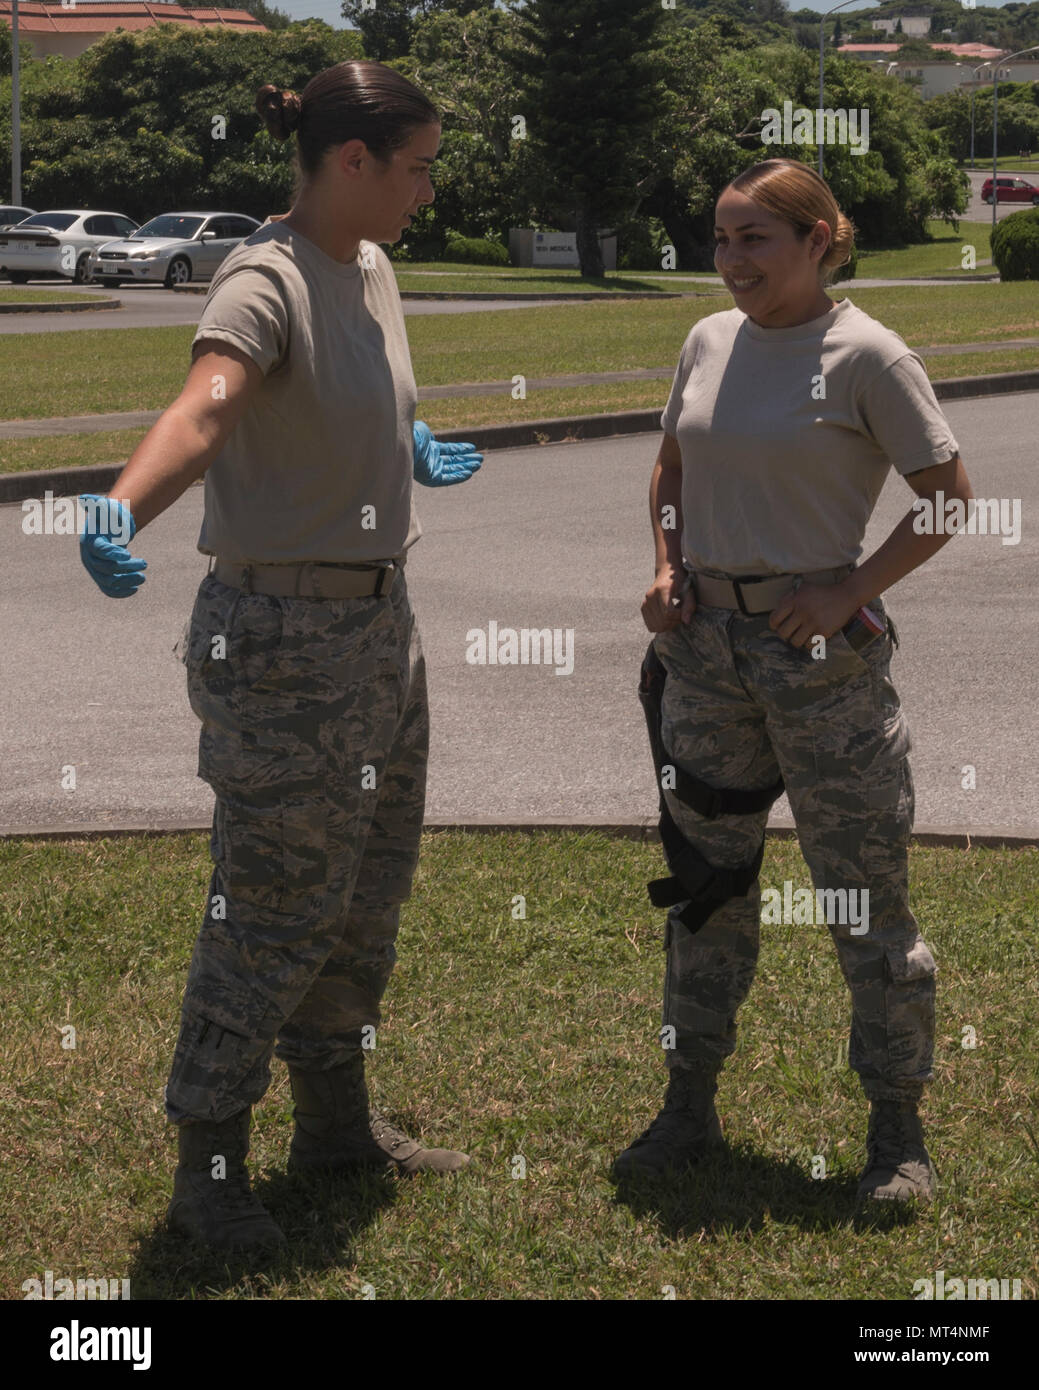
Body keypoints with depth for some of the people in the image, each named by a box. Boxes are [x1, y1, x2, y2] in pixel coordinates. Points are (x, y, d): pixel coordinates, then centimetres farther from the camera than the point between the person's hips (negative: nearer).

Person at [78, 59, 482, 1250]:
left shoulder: (370, 269, 8)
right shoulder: (266, 283, -20)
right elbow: (204, 405, -40)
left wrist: (414, 454, 48)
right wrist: (120, 513, -59)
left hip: (378, 626, 9)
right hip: (285, 640, -9)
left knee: (367, 893, 20)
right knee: (274, 908, -3)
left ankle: (336, 1122, 36)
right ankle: (208, 1171, 10)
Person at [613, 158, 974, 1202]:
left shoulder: (864, 355, -10)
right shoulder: (707, 343, 8)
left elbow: (948, 495, -7)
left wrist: (854, 589, -14)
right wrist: (668, 568, 7)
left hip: (821, 649, -6)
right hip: (707, 645, 6)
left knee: (864, 894, 2)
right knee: (706, 884, 14)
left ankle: (896, 1132, 14)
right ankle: (689, 1108, 26)